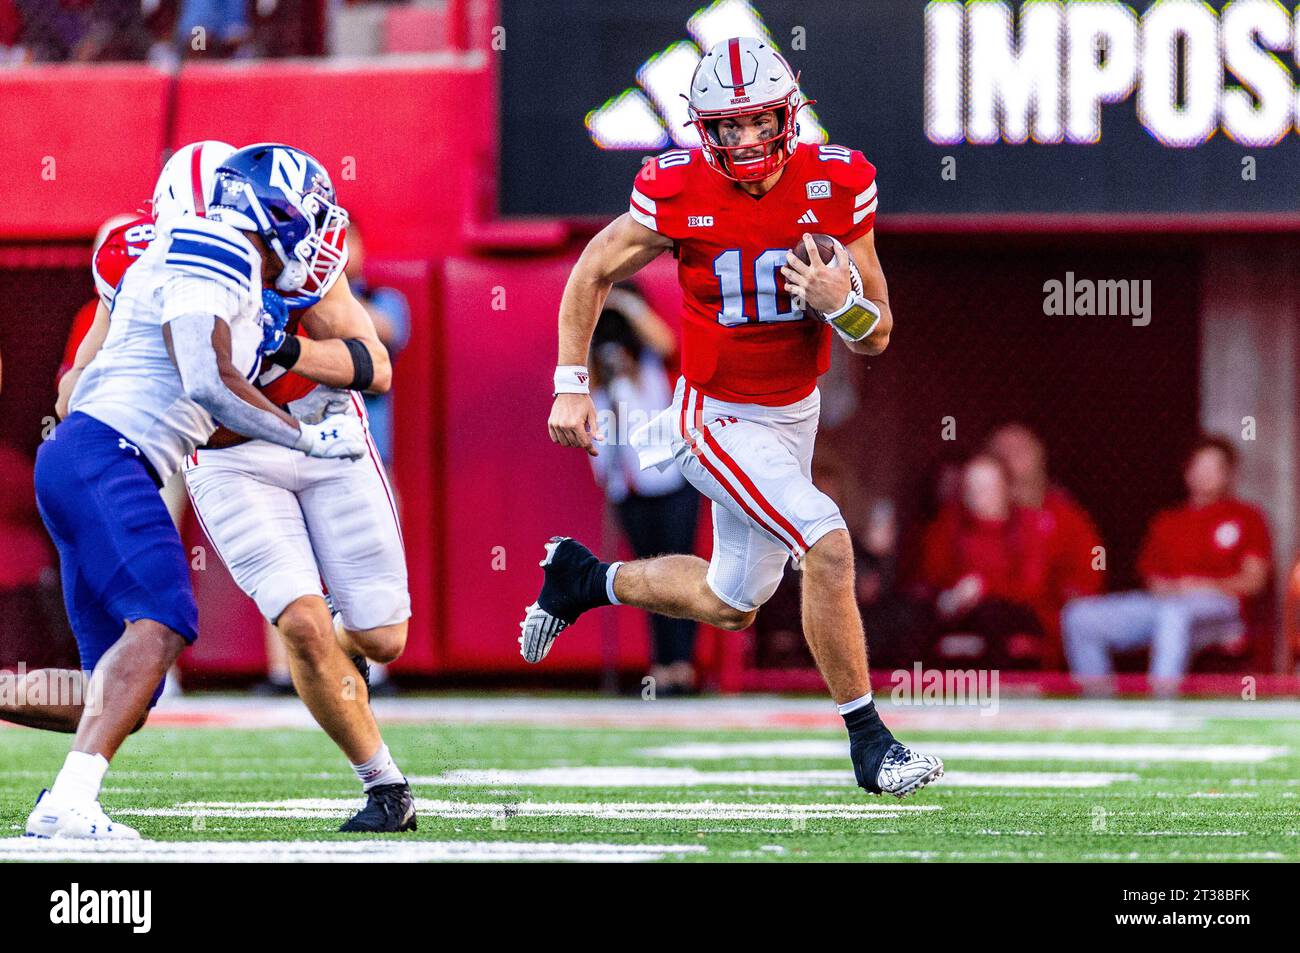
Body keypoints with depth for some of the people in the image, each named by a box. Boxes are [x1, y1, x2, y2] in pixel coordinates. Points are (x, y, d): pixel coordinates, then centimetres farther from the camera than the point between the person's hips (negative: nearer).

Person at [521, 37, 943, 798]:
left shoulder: (836, 187, -13)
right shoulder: (679, 194, -19)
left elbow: (877, 338, -8)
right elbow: (593, 274, -1)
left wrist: (842, 302, -29)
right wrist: (572, 386, -5)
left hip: (795, 414, 5)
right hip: (721, 417, -5)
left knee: (730, 605, 17)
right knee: (829, 548, -21)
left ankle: (585, 578, 41)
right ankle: (869, 743, -10)